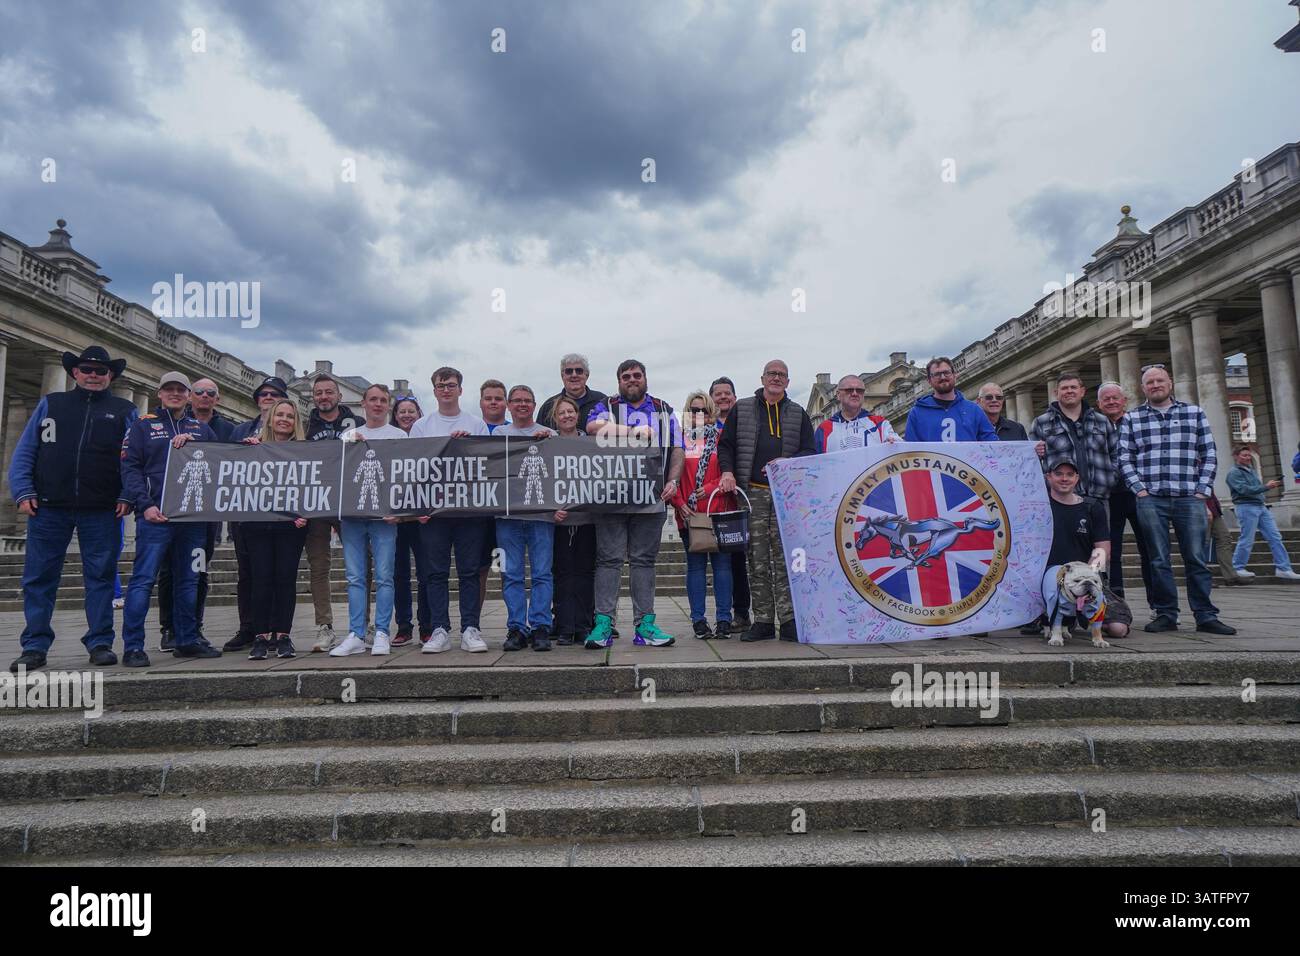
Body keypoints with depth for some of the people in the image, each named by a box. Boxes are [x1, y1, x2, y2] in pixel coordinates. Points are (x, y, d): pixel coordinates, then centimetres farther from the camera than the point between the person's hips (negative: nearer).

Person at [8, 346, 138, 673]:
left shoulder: (125, 411, 9)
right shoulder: (50, 404, 13)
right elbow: (24, 451, 9)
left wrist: (127, 498, -7)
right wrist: (23, 493, -2)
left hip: (102, 512, -1)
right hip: (48, 508, 1)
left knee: (101, 577, 4)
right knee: (39, 578, 4)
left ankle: (100, 643, 12)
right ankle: (35, 646, 14)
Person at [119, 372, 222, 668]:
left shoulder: (201, 429, 18)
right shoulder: (143, 425, 8)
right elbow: (130, 467, 0)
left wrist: (191, 442, -7)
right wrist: (145, 505, -12)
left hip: (193, 516, 4)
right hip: (156, 515, -4)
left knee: (188, 581, 10)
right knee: (143, 579, -7)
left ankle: (187, 640, 18)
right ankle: (133, 647, -2)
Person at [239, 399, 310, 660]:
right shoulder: (253, 445, 8)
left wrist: (303, 514, -9)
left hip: (290, 523, 0)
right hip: (257, 523, 1)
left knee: (286, 577, 0)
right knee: (261, 577, 0)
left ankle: (283, 635, 7)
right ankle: (260, 636, 6)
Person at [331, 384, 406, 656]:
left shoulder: (399, 435, 9)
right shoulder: (348, 435, 18)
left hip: (383, 514, -3)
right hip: (351, 513, 3)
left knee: (384, 577, -4)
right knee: (355, 578, 3)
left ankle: (381, 634, 2)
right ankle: (356, 636, 7)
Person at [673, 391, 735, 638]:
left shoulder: (721, 439, 9)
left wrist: (711, 488, -10)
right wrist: (679, 502, -7)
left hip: (719, 511, 0)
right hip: (689, 513, 0)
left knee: (722, 564, 1)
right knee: (695, 565, 4)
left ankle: (724, 619, 7)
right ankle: (698, 620, 10)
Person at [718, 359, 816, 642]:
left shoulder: (798, 414, 15)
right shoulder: (741, 409, 14)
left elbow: (810, 452, 9)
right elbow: (725, 445, 12)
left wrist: (785, 463, -9)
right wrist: (727, 471, -6)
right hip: (752, 493, 0)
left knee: (785, 559, -4)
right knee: (758, 561, 2)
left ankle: (789, 620, 0)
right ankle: (763, 621, 8)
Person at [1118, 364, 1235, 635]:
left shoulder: (1194, 413, 13)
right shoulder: (1132, 419, 10)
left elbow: (1209, 454, 10)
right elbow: (1125, 459, 6)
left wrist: (1203, 490, 0)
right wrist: (1140, 489, -5)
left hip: (1190, 499, 1)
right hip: (1150, 500, -1)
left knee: (1196, 559, 1)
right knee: (1159, 561, 1)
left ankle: (1206, 616, 8)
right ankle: (1166, 615, 8)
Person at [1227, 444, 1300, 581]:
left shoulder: (1251, 470, 20)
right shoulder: (1234, 473, -7)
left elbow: (1257, 488, 23)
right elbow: (1244, 489, -19)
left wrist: (1271, 485, 8)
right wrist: (1266, 486, -23)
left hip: (1261, 507, 8)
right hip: (1246, 507, -8)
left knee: (1275, 537, 2)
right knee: (1247, 540, -5)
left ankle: (1283, 568, 4)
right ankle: (1237, 568, 6)